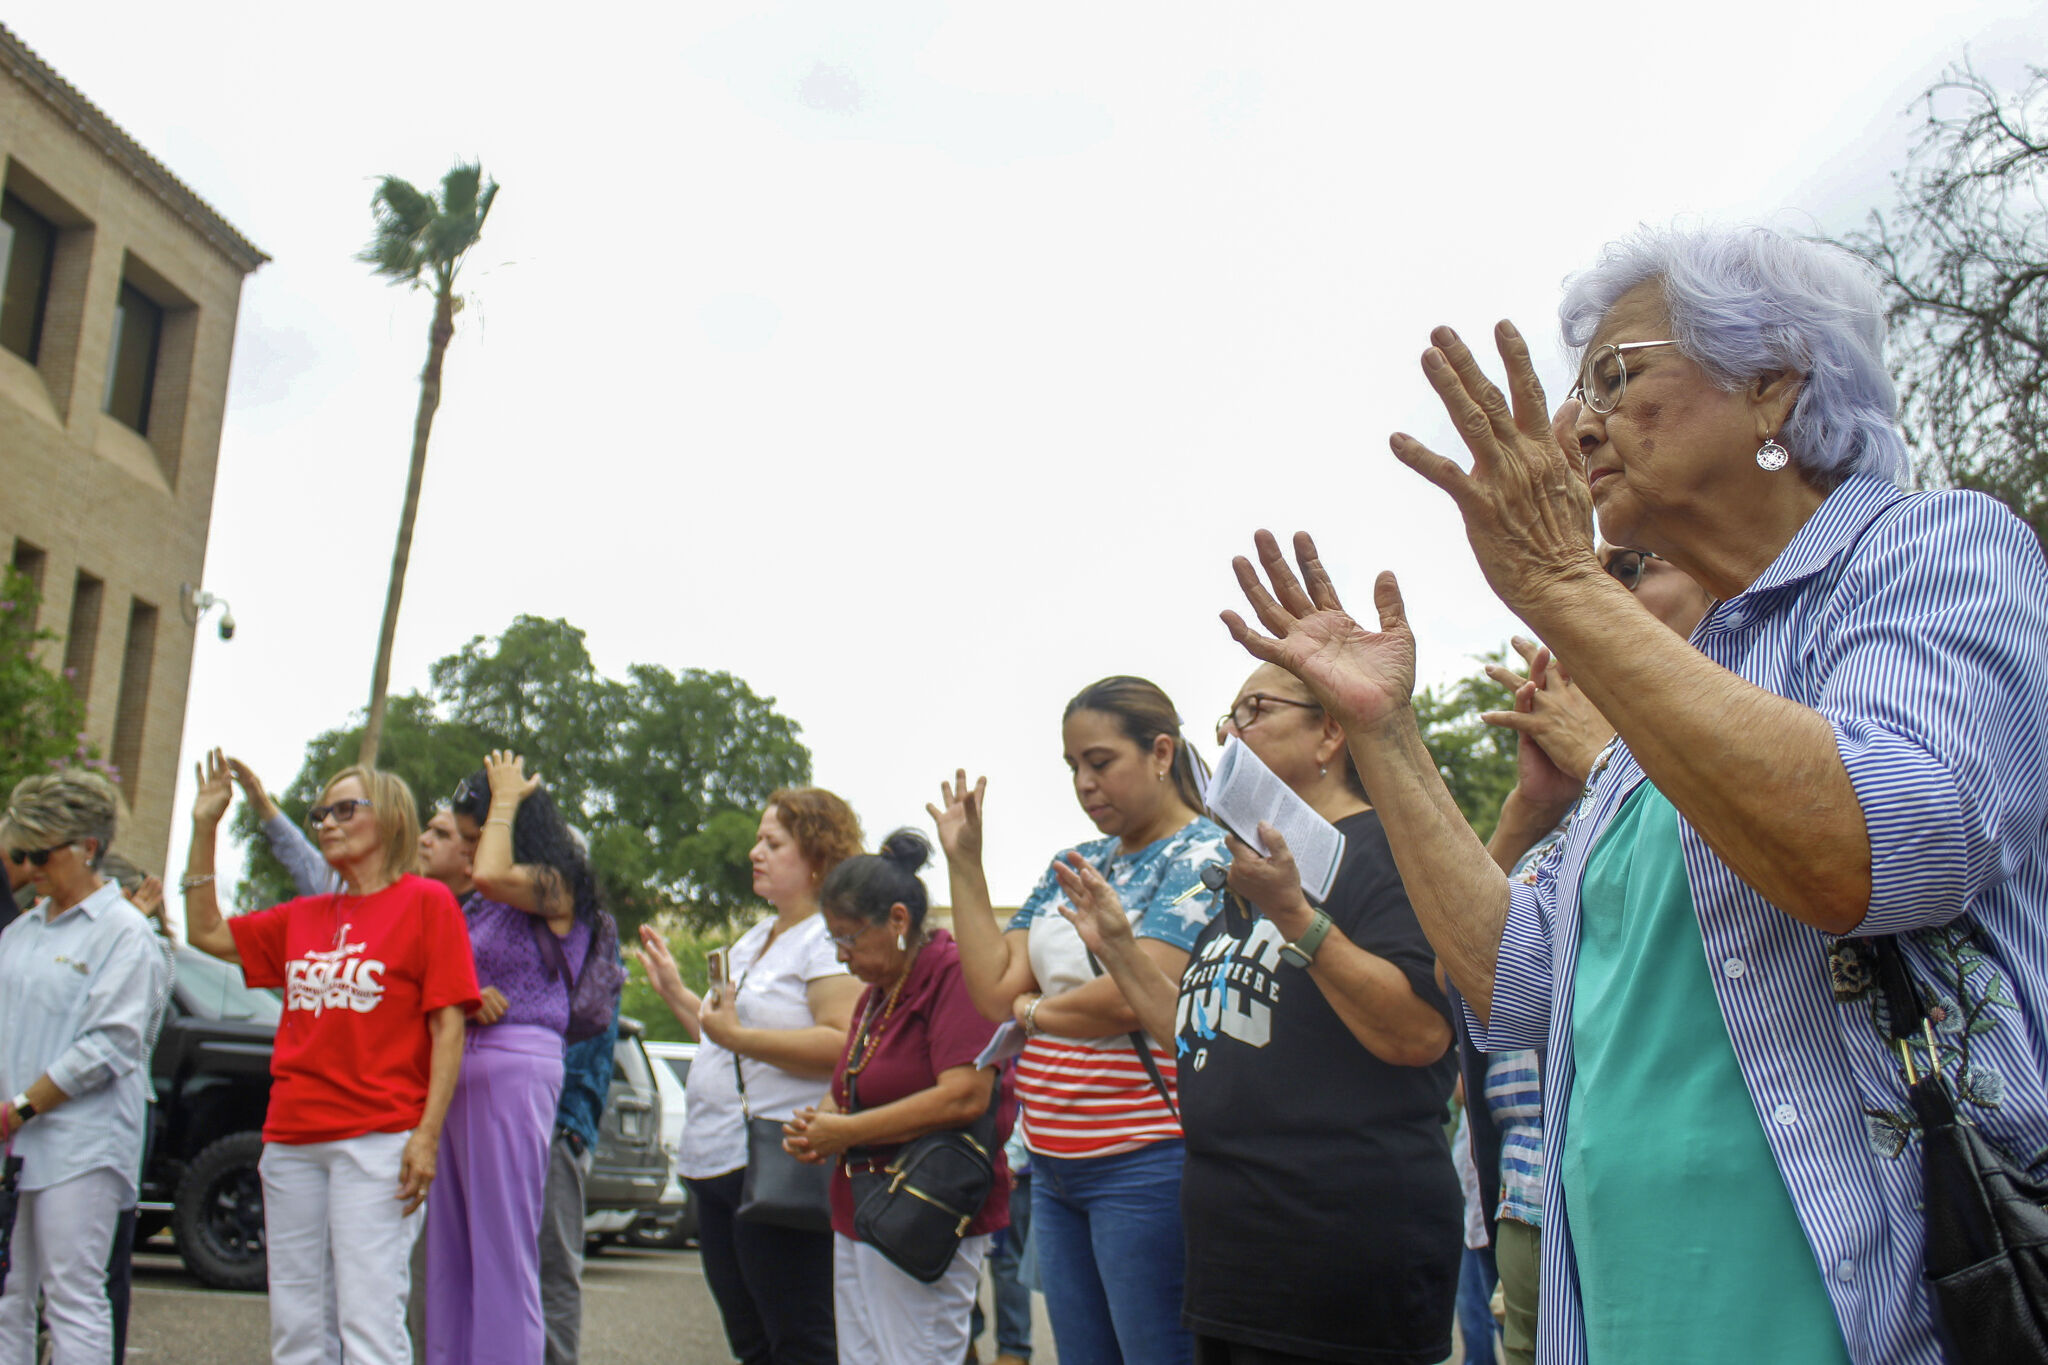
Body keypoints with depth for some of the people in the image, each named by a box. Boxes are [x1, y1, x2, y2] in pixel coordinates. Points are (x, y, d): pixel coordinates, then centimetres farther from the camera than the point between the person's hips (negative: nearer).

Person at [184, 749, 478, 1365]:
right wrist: (204, 828, 19)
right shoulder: (304, 916, 17)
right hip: (292, 1140, 6)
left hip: (376, 1140, -6)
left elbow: (448, 1026, -6)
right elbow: (206, 932, 26)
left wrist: (428, 1134, -15)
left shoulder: (425, 901, -1)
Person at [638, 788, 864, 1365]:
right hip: (718, 1165, 10)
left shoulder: (831, 938, -10)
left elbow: (842, 1045, -24)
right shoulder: (757, 938, 21)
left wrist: (736, 1035, -24)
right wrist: (675, 992, 21)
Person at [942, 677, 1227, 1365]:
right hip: (1055, 1164, 8)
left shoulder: (1205, 855, -9)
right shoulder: (1074, 866, 13)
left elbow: (1133, 997, -21)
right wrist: (963, 863, 4)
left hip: (1145, 1162, -7)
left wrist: (1033, 1010, -3)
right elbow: (995, 991, 5)